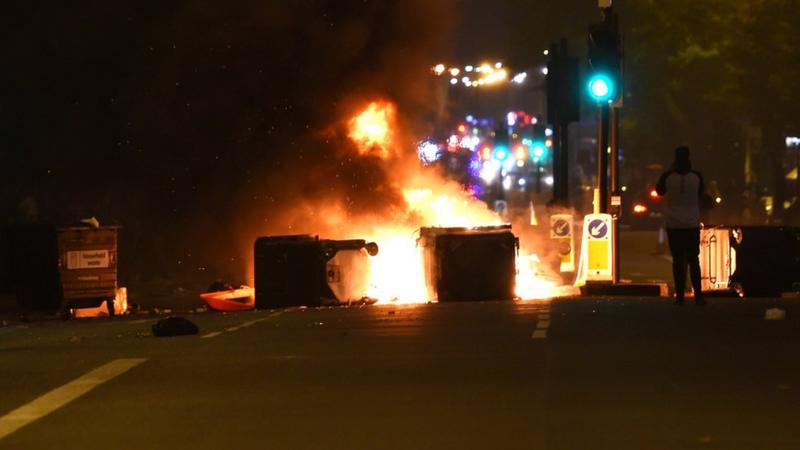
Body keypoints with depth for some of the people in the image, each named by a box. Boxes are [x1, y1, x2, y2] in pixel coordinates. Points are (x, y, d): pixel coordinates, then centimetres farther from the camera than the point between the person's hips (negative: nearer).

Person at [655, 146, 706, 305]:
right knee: (693, 259, 8)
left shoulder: (668, 176, -10)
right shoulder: (696, 176, -7)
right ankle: (698, 295, 1)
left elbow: (659, 191, 9)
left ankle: (680, 295, 1)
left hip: (673, 224, -1)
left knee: (678, 259, 5)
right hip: (692, 223, 1)